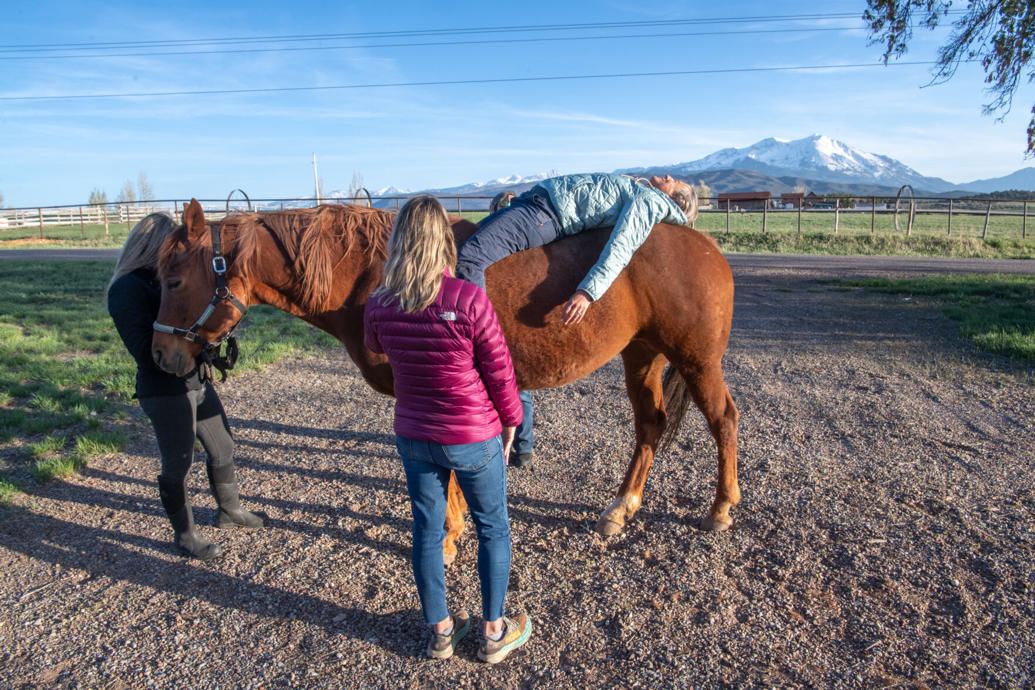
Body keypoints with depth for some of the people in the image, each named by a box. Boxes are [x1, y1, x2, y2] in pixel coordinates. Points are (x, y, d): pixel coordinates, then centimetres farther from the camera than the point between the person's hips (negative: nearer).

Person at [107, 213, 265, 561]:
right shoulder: (128, 289, -18)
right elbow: (145, 350, -24)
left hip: (197, 381, 9)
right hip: (164, 392, -9)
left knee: (223, 448, 19)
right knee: (177, 464, 7)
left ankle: (230, 511, 41)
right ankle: (184, 535, 26)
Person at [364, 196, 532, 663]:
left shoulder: (379, 305, -9)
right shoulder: (470, 300, -23)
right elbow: (499, 370, -14)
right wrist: (510, 421, 3)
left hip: (412, 436, 4)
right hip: (474, 438, -3)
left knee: (426, 531, 18)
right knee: (493, 528, 17)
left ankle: (440, 630, 35)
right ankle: (494, 632, 30)